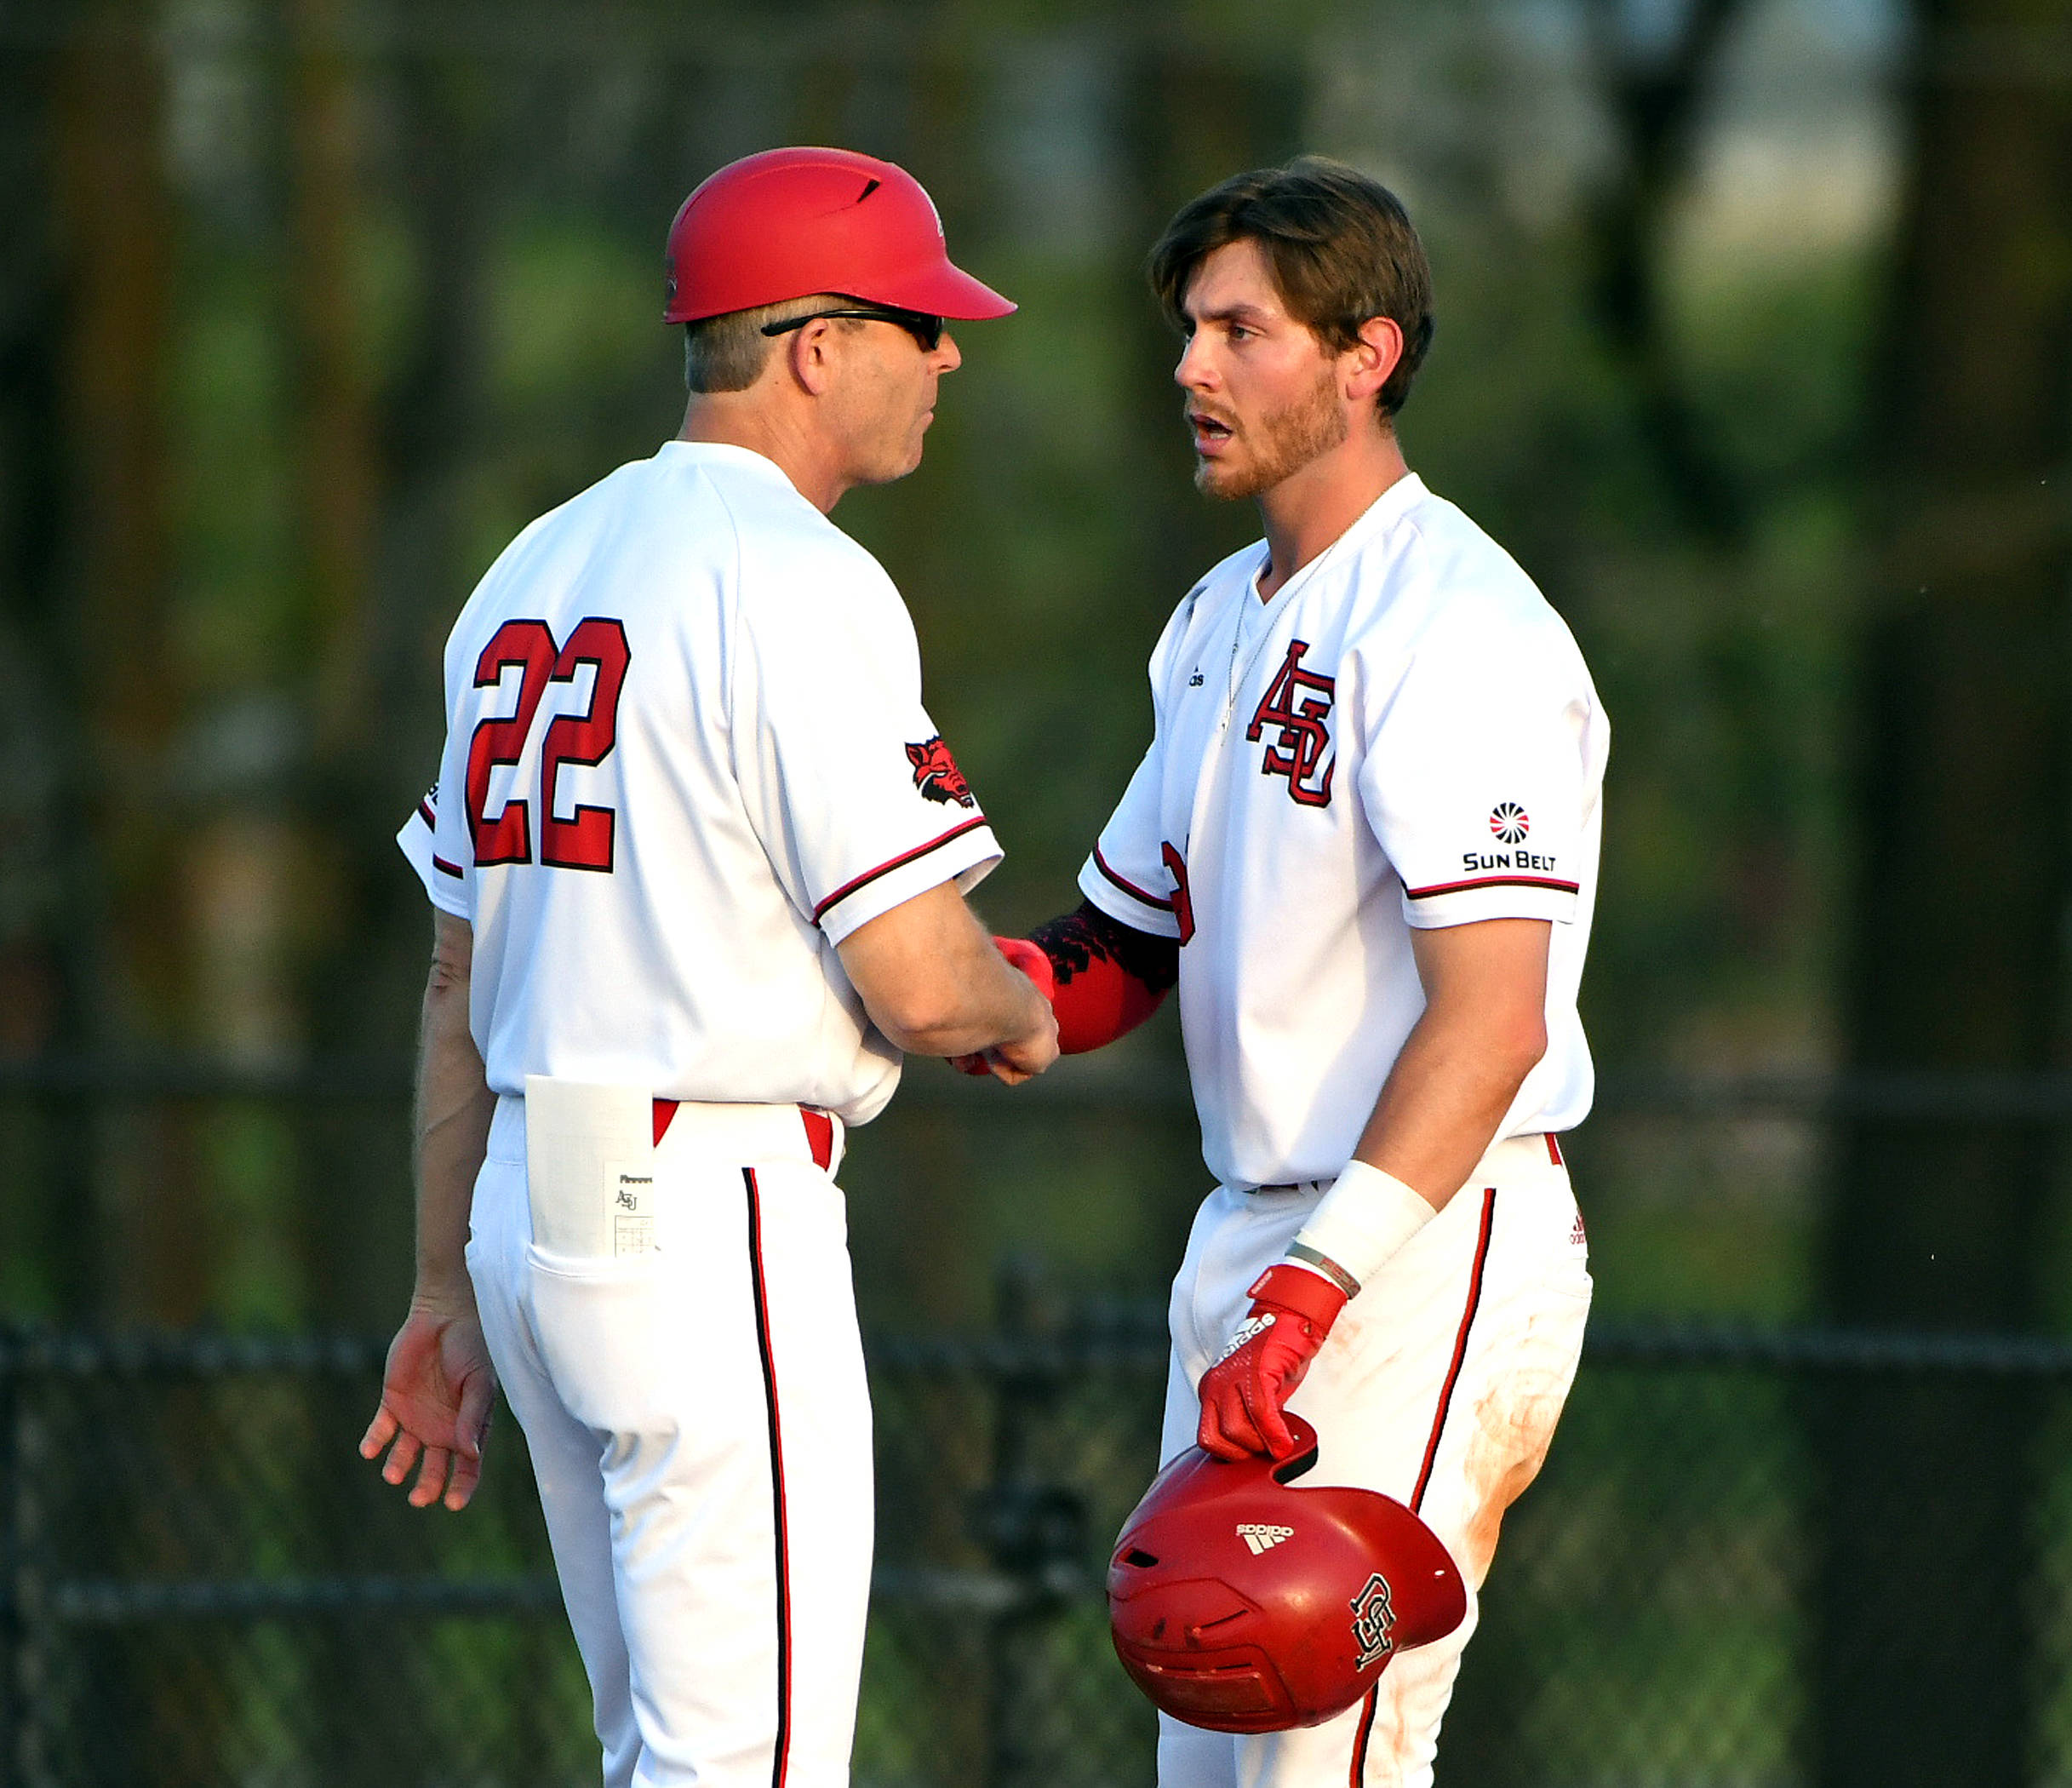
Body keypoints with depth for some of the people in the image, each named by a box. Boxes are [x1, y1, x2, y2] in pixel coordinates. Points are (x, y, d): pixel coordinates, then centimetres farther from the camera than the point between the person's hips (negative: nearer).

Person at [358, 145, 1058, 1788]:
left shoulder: (534, 573, 15)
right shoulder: (797, 585, -13)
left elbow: (461, 982, 19)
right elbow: (916, 981, -18)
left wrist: (449, 1289, 23)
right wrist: (1021, 1016, 5)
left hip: (531, 1217, 9)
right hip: (717, 1220, -9)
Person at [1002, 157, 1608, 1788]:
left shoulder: (1458, 630, -16)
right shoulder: (1224, 618, 16)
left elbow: (1492, 1021, -24)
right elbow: (1132, 947, 21)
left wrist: (1316, 1290, -32)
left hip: (1427, 1262, -10)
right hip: (1253, 1232, 10)